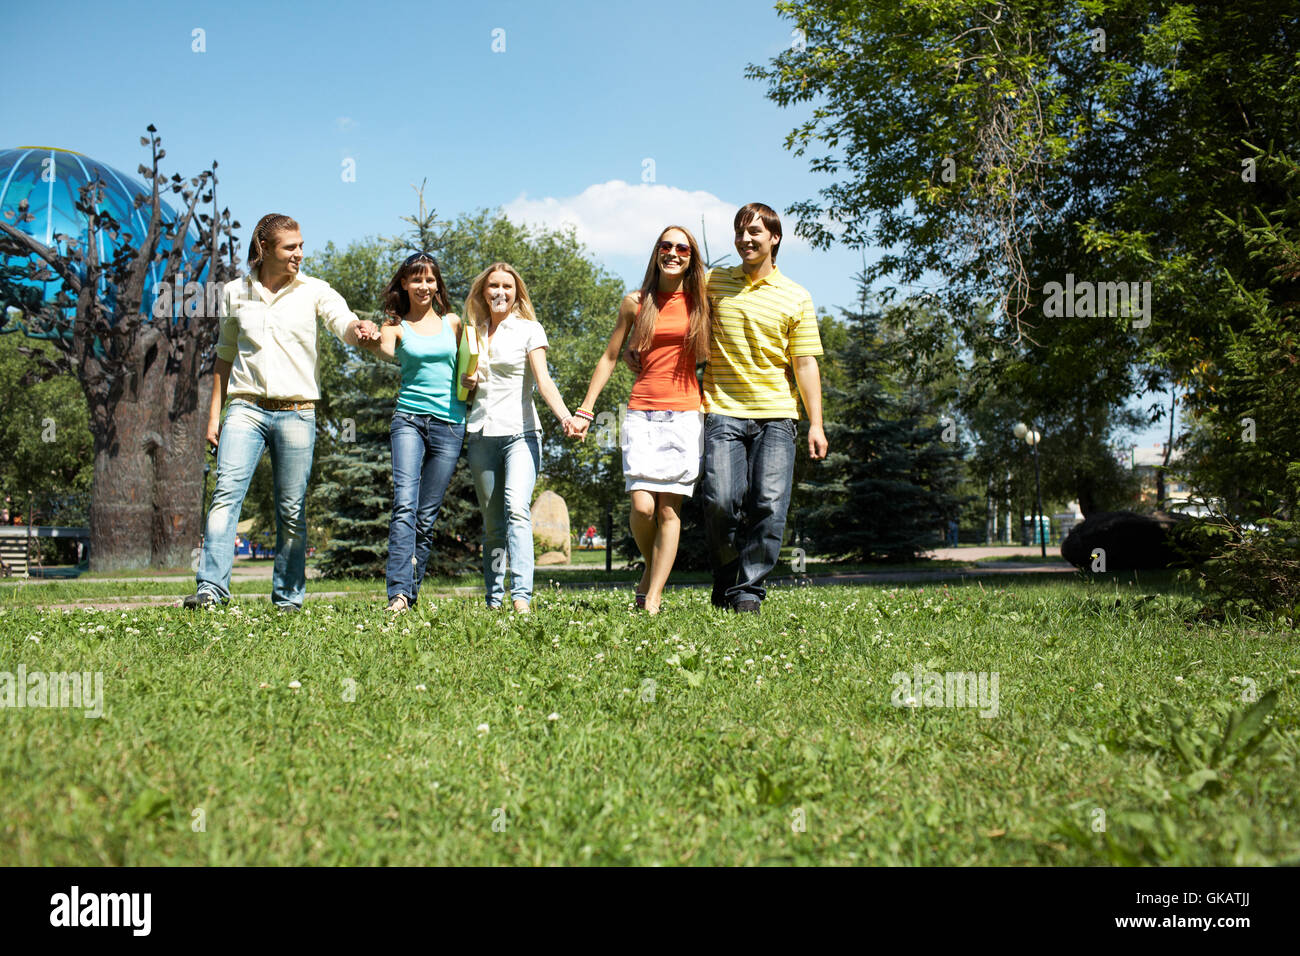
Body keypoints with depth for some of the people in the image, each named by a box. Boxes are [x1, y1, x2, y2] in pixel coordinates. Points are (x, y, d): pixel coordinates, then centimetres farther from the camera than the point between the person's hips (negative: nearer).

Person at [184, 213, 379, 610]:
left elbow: (344, 324, -13)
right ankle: (212, 586, -18)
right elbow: (225, 355, 17)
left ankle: (288, 598, 12)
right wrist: (214, 412, 12)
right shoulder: (235, 292, 10)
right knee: (227, 492, -16)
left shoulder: (314, 291, 4)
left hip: (296, 412, -1)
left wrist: (359, 328, -38)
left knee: (292, 512, 2)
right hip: (246, 409, 1)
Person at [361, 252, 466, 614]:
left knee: (427, 516, 2)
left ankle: (411, 591, 11)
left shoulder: (452, 323, 13)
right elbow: (388, 352, -17)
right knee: (405, 505, -19)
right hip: (409, 418, -2)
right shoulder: (397, 325, 6)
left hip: (449, 424, 2)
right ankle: (398, 593, -27)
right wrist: (372, 342, -39)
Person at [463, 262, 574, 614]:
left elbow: (543, 380, -8)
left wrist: (565, 416, -26)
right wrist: (467, 383, 0)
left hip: (520, 432, -4)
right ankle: (493, 601, 12)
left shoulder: (529, 330, 3)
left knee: (517, 508, -23)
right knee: (492, 524, 6)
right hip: (481, 435, 4)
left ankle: (521, 597, -30)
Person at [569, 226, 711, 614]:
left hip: (685, 414, 0)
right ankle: (650, 570, 17)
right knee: (643, 505, -13)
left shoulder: (700, 304, 8)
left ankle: (652, 598, 2)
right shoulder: (635, 303, 8)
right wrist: (584, 410, 8)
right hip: (641, 413, 0)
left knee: (670, 509, -4)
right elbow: (609, 358, 13)